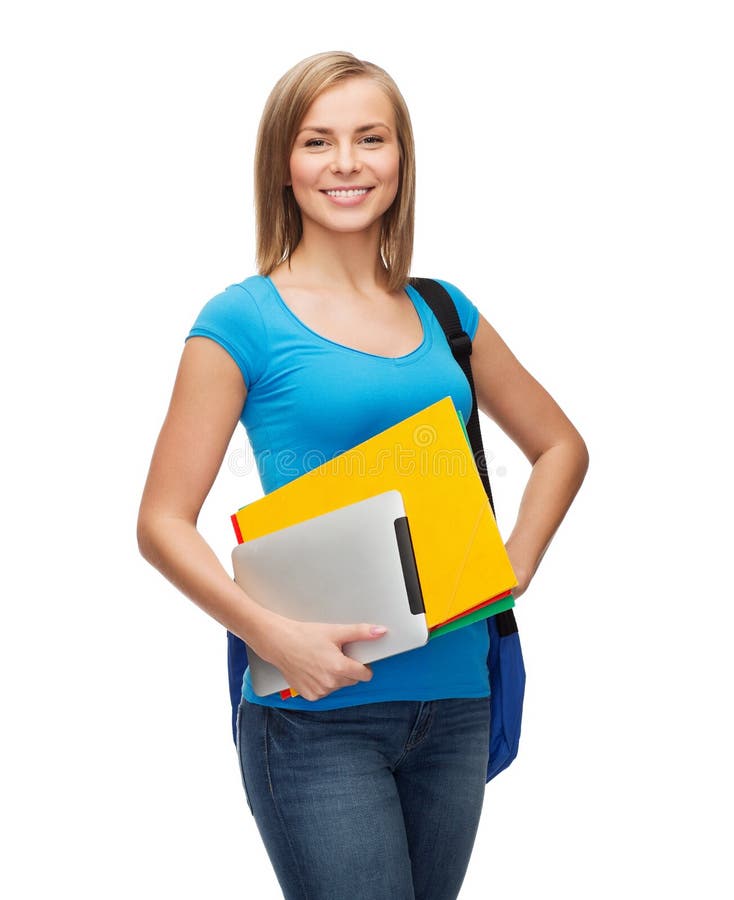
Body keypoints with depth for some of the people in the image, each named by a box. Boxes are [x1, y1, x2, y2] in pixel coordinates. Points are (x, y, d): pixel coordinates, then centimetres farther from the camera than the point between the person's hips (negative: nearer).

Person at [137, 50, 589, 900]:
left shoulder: (443, 314, 10)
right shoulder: (244, 320, -4)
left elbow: (560, 446, 21)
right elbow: (162, 522, -6)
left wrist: (517, 563, 5)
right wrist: (270, 632, -20)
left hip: (454, 696, 5)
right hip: (317, 711, -5)